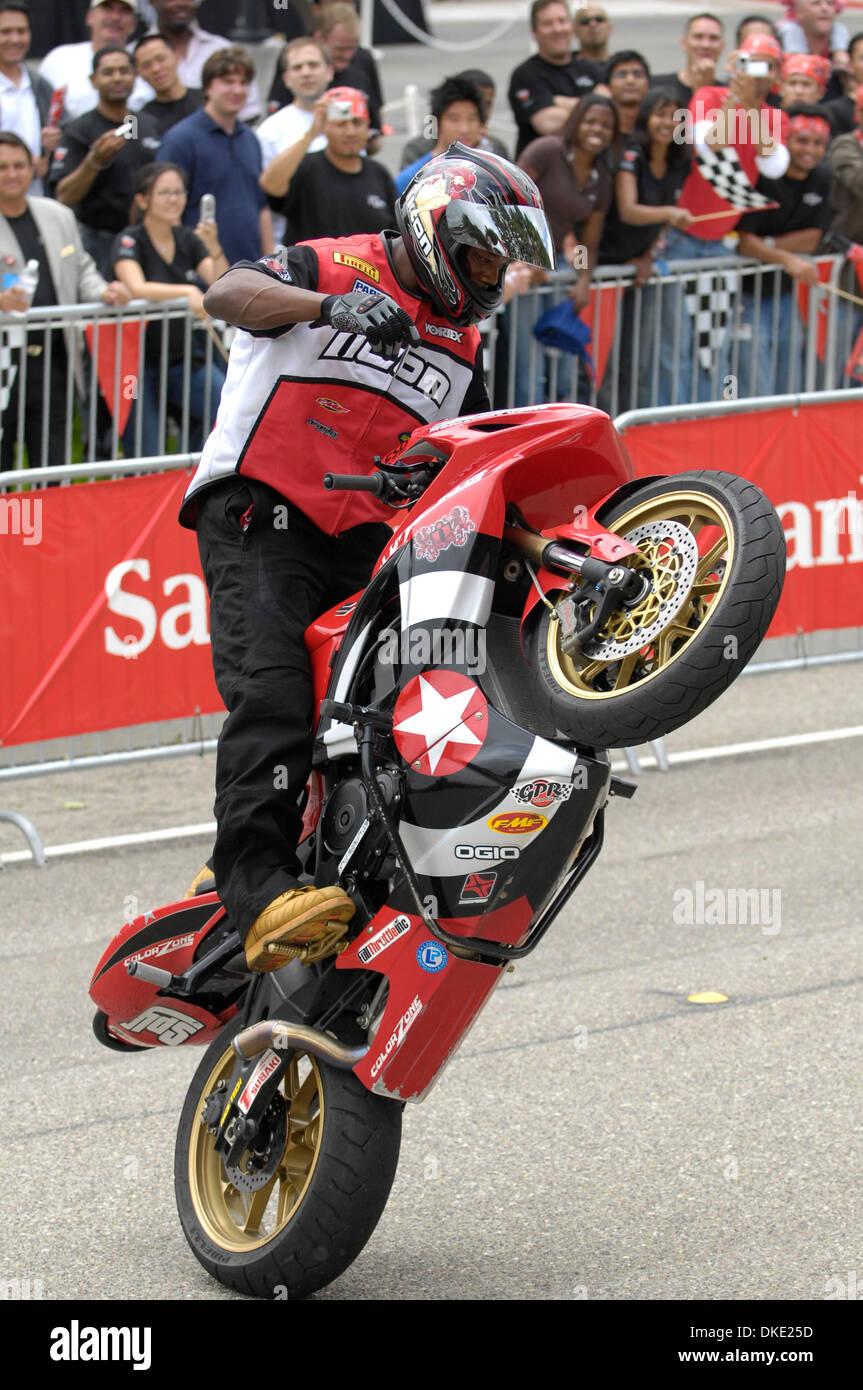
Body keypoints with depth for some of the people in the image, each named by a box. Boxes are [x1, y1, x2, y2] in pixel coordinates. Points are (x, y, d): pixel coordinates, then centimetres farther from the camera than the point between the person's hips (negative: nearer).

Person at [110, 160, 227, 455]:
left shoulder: (189, 240, 8)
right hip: (141, 361, -4)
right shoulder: (131, 240, -6)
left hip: (185, 358, 4)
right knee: (148, 464, -12)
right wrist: (187, 291, -38)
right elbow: (137, 288, -25)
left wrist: (214, 249, -21)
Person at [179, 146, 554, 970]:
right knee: (272, 686, -24)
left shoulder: (460, 345, 19)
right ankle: (257, 888, -36)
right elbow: (226, 294, -20)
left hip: (367, 543, 8)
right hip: (262, 513, -8)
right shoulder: (333, 269, -2)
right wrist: (328, 304, -37)